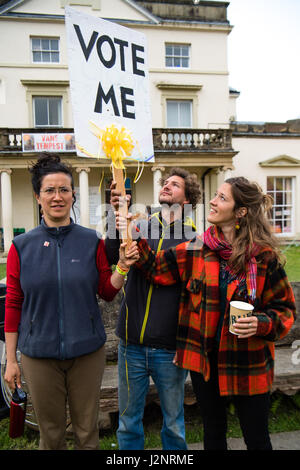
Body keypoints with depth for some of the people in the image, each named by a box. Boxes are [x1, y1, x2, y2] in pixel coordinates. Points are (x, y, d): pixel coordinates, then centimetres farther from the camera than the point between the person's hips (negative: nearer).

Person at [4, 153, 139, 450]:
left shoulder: (92, 241, -2)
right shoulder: (22, 246, -2)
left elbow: (107, 292, 3)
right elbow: (13, 304, 1)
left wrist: (122, 267, -15)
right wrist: (11, 359, 2)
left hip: (87, 351, 0)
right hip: (39, 354, 0)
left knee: (87, 431, 15)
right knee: (50, 434, 16)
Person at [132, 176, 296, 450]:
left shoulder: (264, 256, -12)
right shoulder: (197, 250, -3)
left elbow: (285, 309, -4)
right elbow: (156, 268, -3)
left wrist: (261, 323, -23)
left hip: (248, 364, -3)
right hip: (205, 358, 3)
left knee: (256, 438, 16)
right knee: (213, 433, 23)